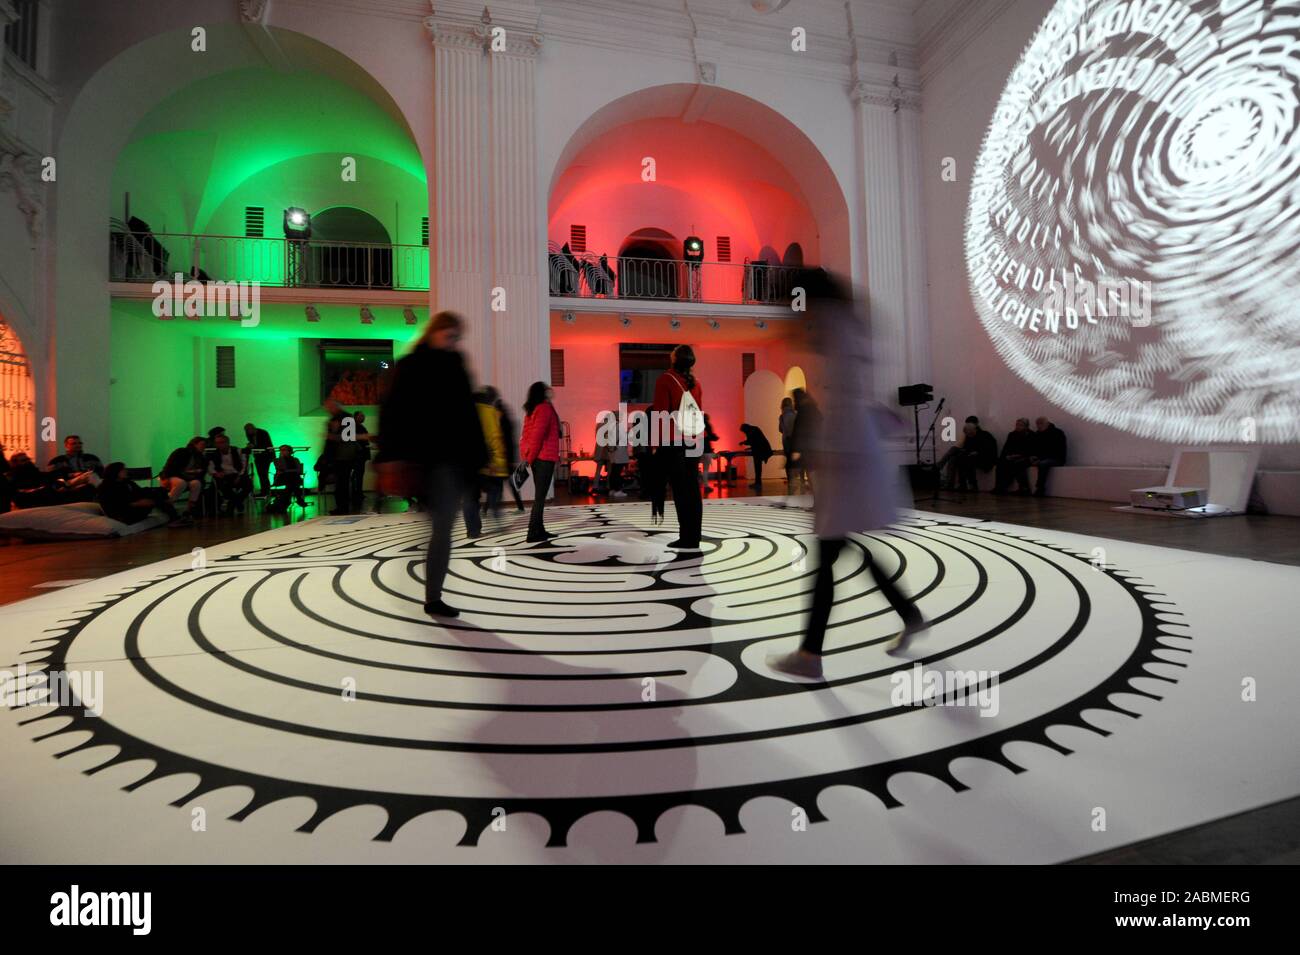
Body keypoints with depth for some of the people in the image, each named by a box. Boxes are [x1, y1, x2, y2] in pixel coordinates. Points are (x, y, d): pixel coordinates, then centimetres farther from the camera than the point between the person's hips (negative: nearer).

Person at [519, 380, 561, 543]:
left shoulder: (532, 410, 17)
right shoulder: (545, 408, -10)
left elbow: (528, 434, 13)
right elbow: (538, 434, -17)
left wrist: (528, 456, 10)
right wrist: (531, 456, -11)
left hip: (536, 456, 9)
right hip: (544, 456, -9)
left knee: (539, 495, 13)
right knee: (540, 496, -7)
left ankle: (539, 530, 17)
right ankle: (533, 533, -8)